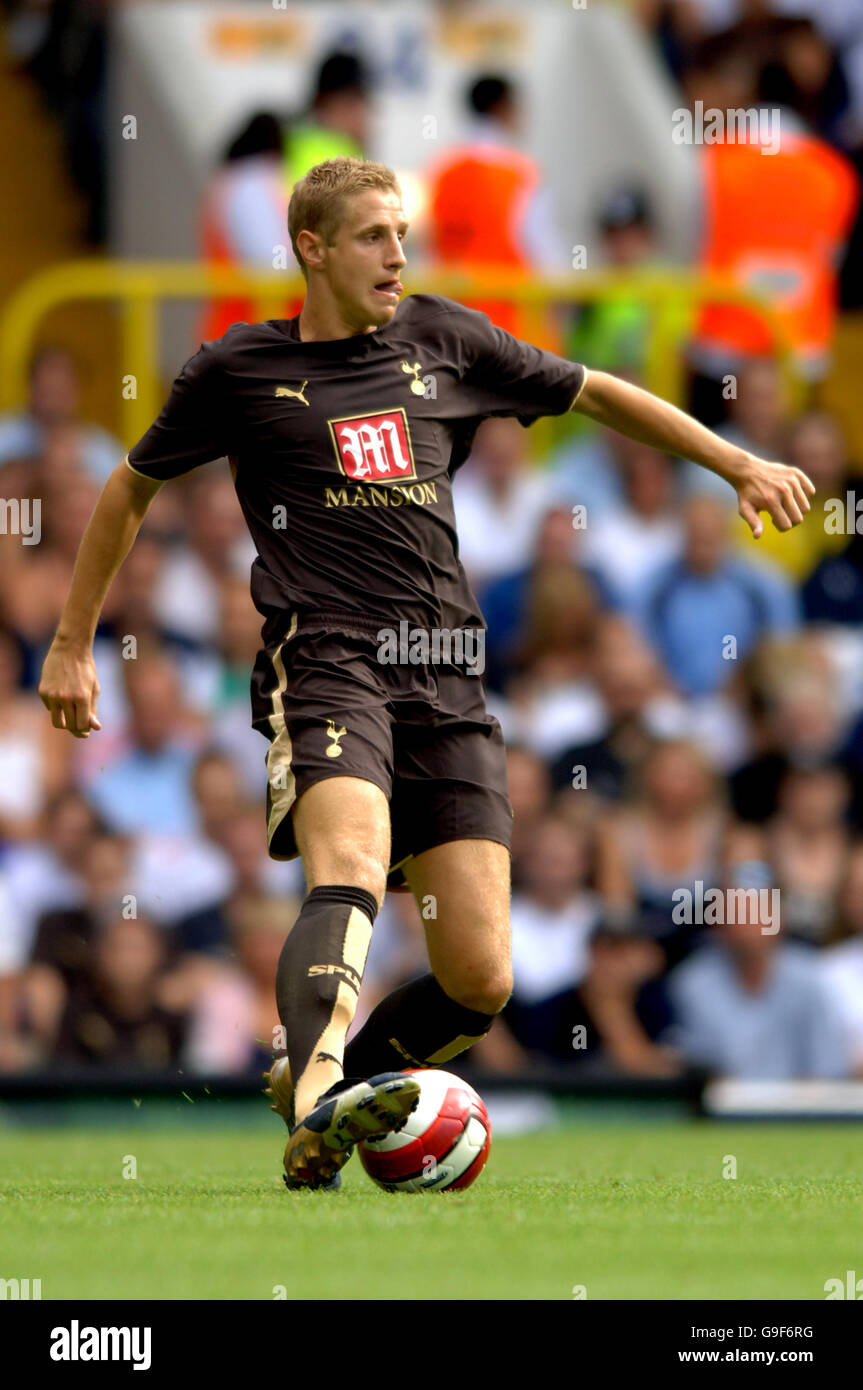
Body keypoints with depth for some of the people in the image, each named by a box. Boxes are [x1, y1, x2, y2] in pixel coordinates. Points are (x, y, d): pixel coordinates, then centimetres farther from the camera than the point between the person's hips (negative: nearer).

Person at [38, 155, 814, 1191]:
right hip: (324, 666, -4)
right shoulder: (239, 369, 9)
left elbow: (595, 394, 28)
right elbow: (132, 489, 22)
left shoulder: (445, 342, 16)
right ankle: (318, 1108, -53)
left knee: (479, 979, -7)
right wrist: (72, 646, 24)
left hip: (446, 682, 4)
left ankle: (315, 1093, 14)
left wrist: (741, 465, 23)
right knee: (352, 868, -35)